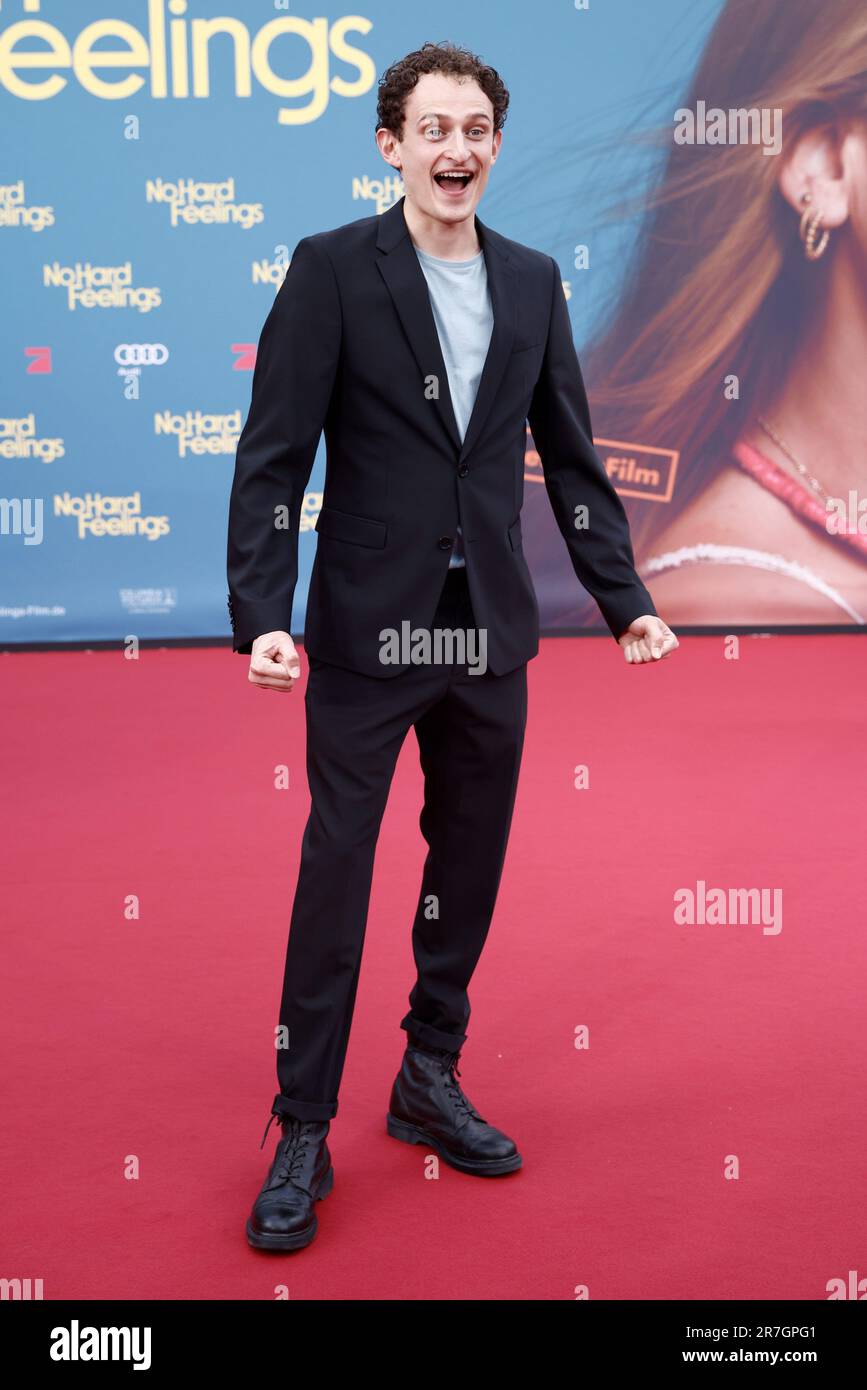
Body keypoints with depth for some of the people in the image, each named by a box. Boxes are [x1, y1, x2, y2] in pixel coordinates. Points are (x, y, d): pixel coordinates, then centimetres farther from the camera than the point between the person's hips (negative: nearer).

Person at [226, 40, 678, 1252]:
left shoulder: (533, 281, 9)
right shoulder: (332, 268, -4)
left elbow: (571, 458, 12)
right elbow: (273, 456, -8)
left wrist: (626, 599, 6)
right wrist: (262, 614, -18)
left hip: (490, 633, 5)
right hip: (368, 631, -4)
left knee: (470, 867, 13)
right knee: (335, 877, 1)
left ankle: (432, 1083, 32)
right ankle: (302, 1135, 15)